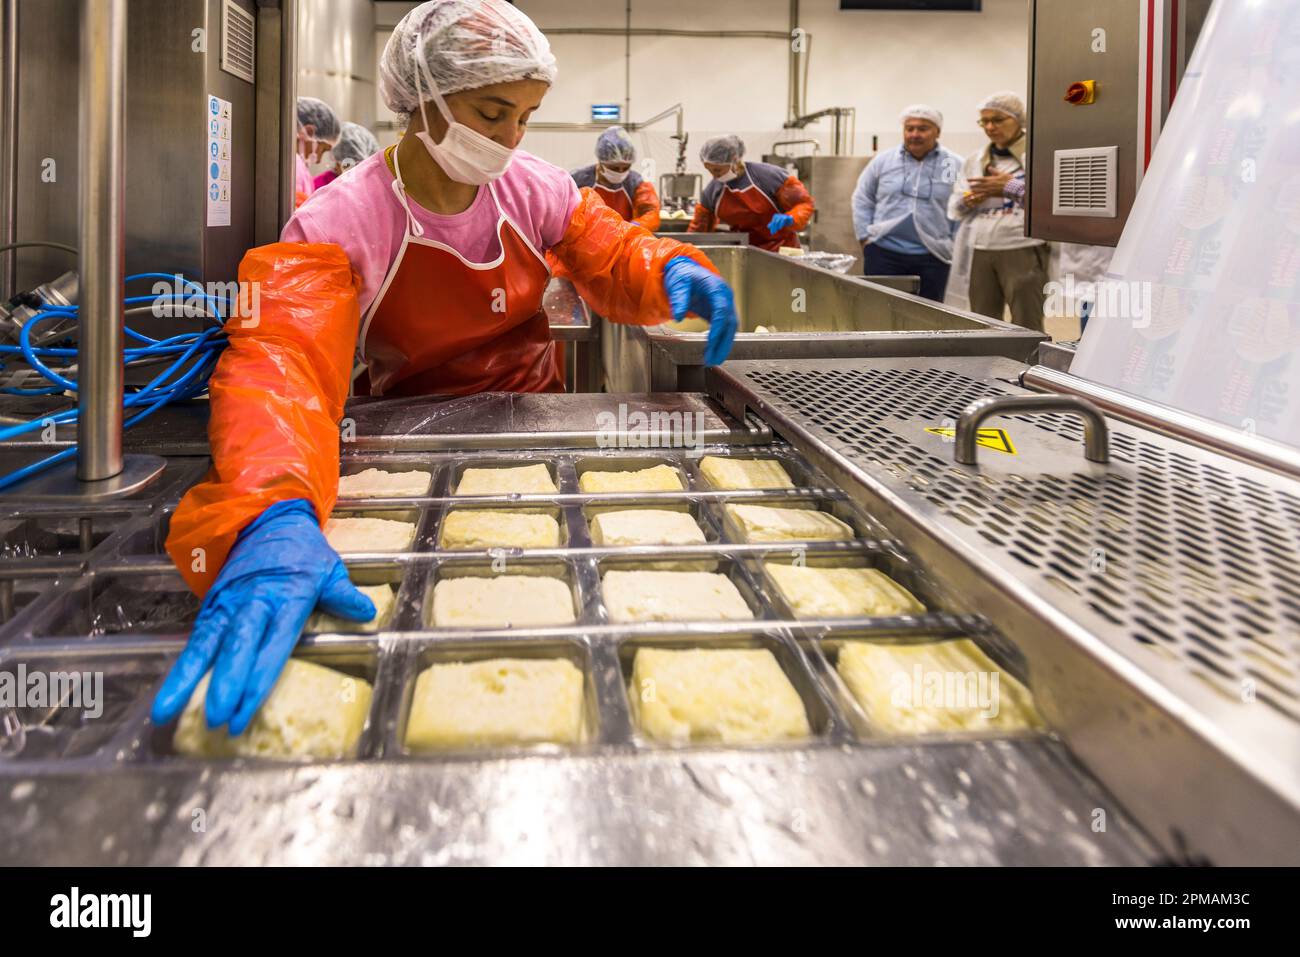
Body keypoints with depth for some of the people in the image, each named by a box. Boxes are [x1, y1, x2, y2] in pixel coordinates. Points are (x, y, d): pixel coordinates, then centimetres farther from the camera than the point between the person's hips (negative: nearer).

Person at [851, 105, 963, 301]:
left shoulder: (956, 166, 3)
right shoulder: (883, 161, 7)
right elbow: (862, 200, 12)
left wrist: (955, 244, -1)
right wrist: (865, 236, 4)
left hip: (932, 256, -1)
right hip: (884, 253, 1)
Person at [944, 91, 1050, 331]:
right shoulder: (974, 160, 19)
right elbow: (954, 207, 19)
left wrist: (1011, 188, -16)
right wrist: (968, 201, -3)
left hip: (1023, 251, -5)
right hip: (977, 253, 5)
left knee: (1027, 331, -7)